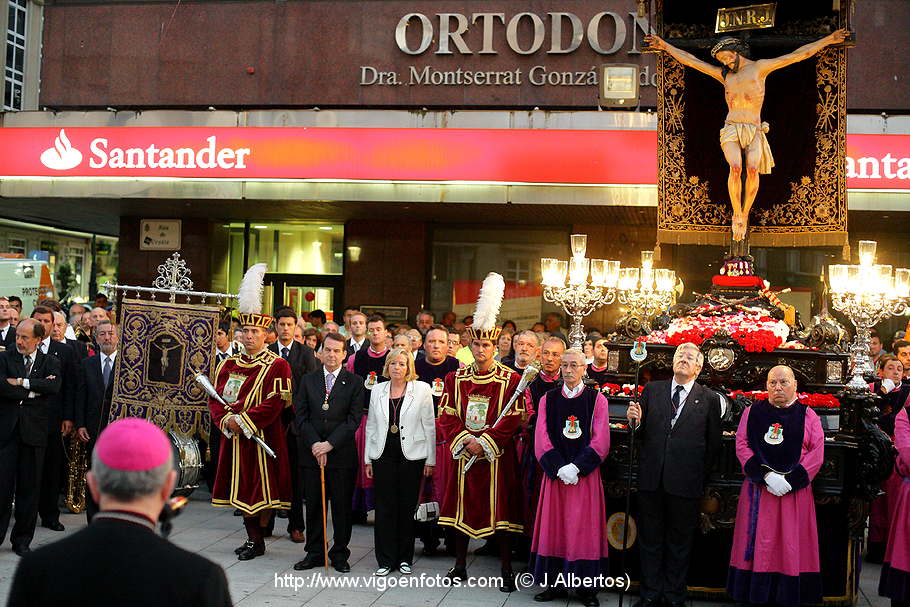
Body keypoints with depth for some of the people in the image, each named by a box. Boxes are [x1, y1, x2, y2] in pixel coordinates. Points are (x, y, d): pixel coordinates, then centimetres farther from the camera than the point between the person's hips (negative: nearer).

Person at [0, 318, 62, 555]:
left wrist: (21, 382, -12)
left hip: (34, 431, 1)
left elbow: (55, 386, -12)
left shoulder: (50, 362, 8)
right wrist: (35, 390, -11)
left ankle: (22, 540, 18)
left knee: (29, 487, 6)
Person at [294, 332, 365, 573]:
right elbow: (301, 415, 3)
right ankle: (314, 553, 19)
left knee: (342, 505, 4)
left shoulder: (354, 382, 0)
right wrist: (314, 444, -10)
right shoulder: (308, 380, 8)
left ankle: (340, 554, 16)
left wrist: (330, 444, -13)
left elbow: (354, 419, -6)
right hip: (311, 453, 2)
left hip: (342, 453, -2)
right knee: (313, 505, 8)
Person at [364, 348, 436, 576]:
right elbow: (371, 426, 13)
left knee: (407, 507, 5)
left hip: (411, 455, -2)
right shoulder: (377, 390, 8)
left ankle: (404, 558, 18)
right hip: (383, 456, 2)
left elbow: (429, 426, 0)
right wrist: (368, 459, 8)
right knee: (384, 508, 3)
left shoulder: (422, 389, 0)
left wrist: (430, 460, -3)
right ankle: (386, 560, 12)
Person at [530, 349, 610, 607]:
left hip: (585, 474, -2)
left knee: (584, 528, 0)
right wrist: (559, 468, -12)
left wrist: (576, 467, -14)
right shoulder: (548, 399, 7)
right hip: (554, 474, 2)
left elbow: (601, 442, -5)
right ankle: (555, 583, 13)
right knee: (554, 526, 3)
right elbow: (541, 440, 1)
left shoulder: (596, 399, 1)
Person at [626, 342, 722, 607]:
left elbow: (713, 444, 3)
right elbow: (641, 433, 7)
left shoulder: (709, 400, 3)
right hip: (651, 479, 2)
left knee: (680, 541, 10)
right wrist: (634, 420, -14)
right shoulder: (652, 390, 8)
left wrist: (701, 477, 0)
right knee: (650, 538, 10)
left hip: (685, 483, -1)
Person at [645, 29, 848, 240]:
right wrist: (665, 46, 21)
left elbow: (797, 55, 15)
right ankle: (737, 215, -14)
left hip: (754, 133, -1)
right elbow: (691, 61, 23)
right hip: (731, 130, 1)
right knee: (736, 168, -27)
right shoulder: (724, 74, 23)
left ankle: (745, 214, -13)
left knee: (752, 169, -28)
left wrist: (828, 39, 13)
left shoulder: (760, 67, 15)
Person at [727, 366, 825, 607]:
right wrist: (766, 475, -14)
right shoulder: (752, 412, 7)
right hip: (758, 490, 0)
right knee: (760, 544, 3)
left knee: (791, 545, 2)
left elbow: (817, 453, -3)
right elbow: (742, 445, -1)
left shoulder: (808, 415, 5)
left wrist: (789, 480, -13)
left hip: (795, 491, 0)